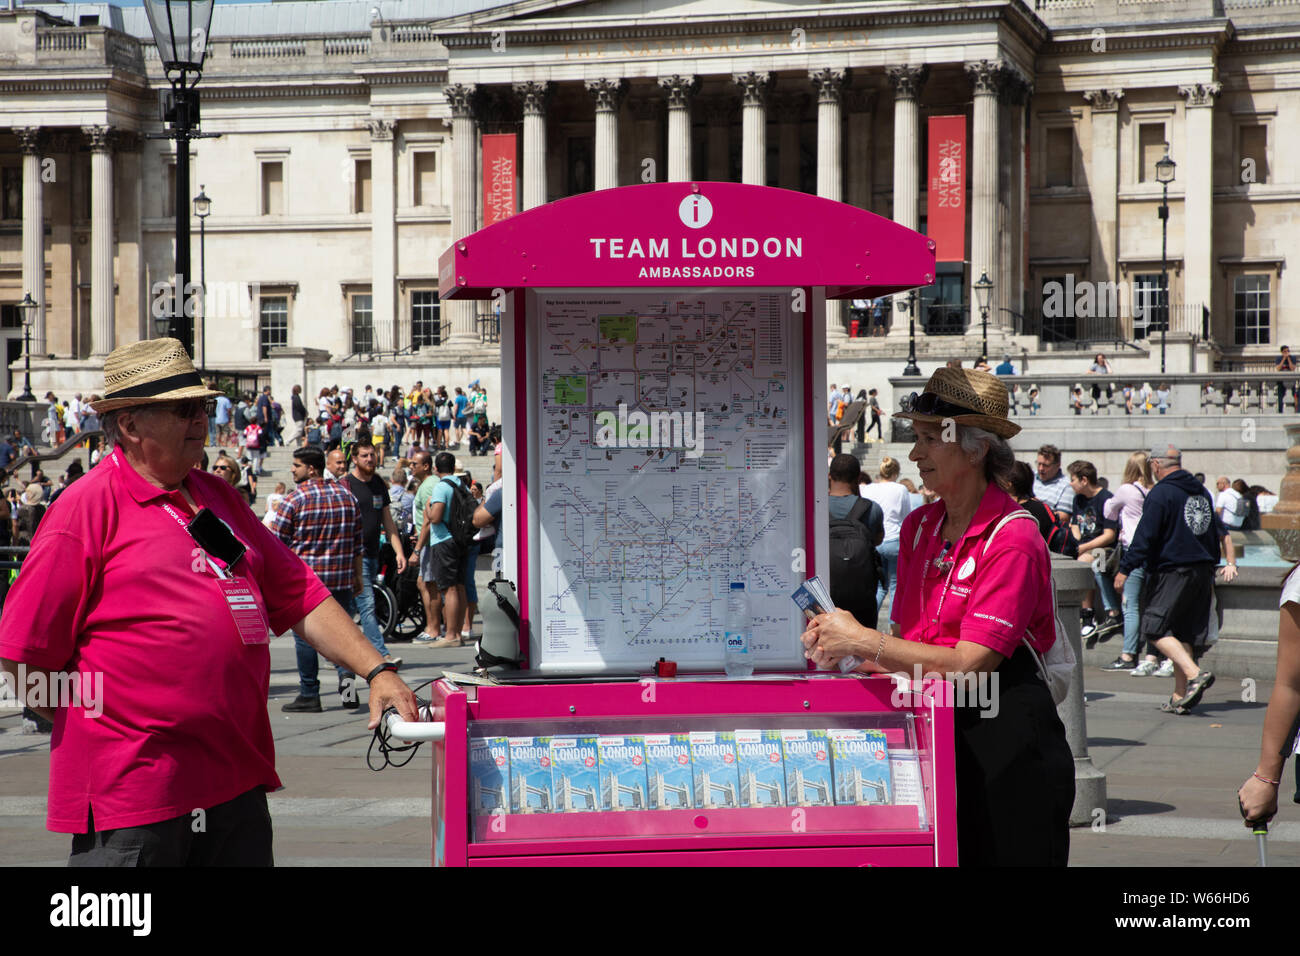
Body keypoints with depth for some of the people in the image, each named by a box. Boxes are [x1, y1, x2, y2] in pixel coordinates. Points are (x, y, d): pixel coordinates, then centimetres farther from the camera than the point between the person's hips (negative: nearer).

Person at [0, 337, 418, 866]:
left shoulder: (218, 498, 16)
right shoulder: (89, 505, -6)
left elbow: (301, 598, 18)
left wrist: (376, 670, 8)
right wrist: (88, 721, -3)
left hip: (236, 779, 7)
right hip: (131, 788, -7)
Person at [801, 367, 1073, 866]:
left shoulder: (1012, 539, -14)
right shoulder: (919, 526, 9)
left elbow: (968, 663, -19)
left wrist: (863, 641, -17)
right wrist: (841, 648, -7)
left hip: (1008, 744, -7)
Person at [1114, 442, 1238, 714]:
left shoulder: (1160, 493, -9)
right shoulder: (1201, 491, 15)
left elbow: (1144, 538, -15)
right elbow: (1221, 531, 23)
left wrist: (1125, 569, -10)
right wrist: (1230, 562, 32)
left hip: (1172, 572, -8)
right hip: (1203, 571, 8)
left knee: (1155, 628, -4)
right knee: (1184, 633, 10)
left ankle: (1194, 673, -22)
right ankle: (1180, 697, 7)